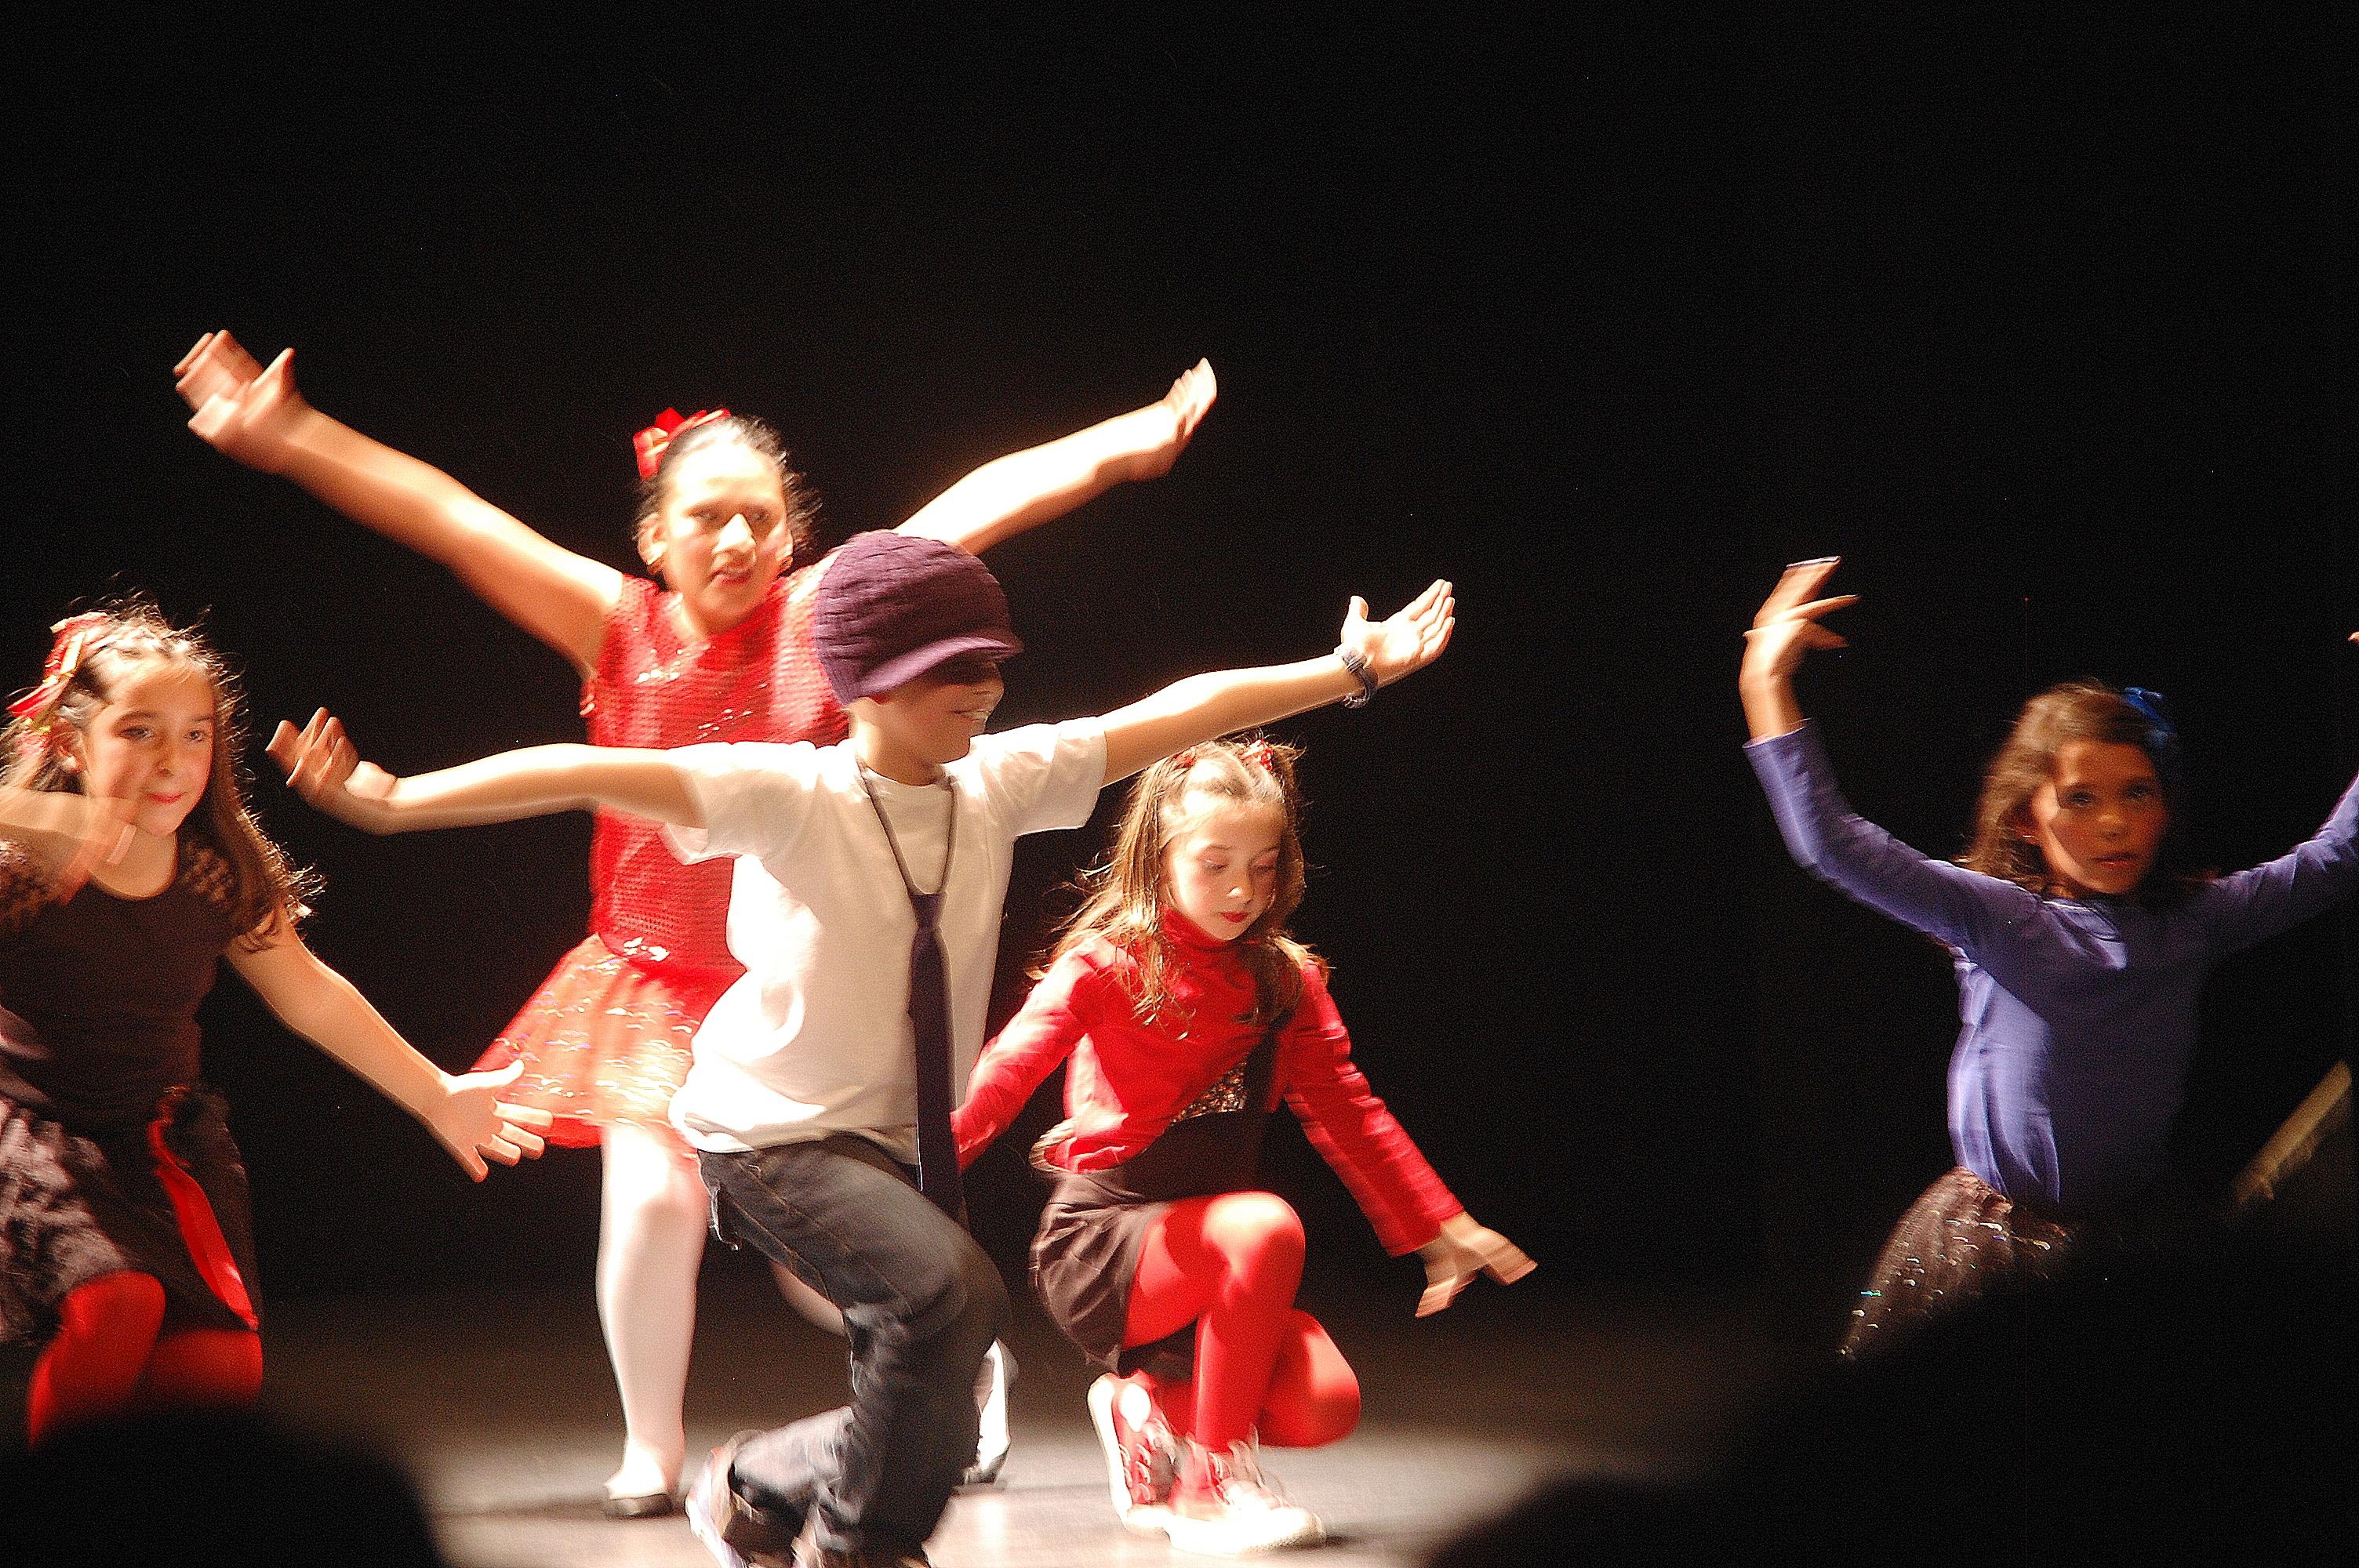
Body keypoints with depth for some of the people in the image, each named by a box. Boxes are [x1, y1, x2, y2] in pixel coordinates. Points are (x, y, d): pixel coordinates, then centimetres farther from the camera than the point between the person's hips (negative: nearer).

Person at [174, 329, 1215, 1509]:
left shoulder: (822, 616, -7)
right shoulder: (620, 629, -5)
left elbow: (980, 505, -13)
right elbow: (448, 521, -10)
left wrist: (1121, 443, -21)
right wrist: (289, 440, -14)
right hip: (654, 980, 1)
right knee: (652, 1198, -16)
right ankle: (650, 1450, 7)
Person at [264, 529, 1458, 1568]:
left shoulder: (1001, 784, -3)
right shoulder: (791, 796, -18)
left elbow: (1176, 715, 0)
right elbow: (593, 776, -27)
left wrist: (1352, 668, 0)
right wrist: (394, 803, -36)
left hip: (906, 1140, 6)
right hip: (774, 1134, -6)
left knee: (926, 1439, 7)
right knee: (952, 1287, -30)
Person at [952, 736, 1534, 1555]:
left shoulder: (1285, 980, 6)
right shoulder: (1107, 964, -9)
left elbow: (1348, 1113, 12)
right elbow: (1007, 1070, -22)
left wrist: (1443, 1228, 9)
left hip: (1202, 1254, 5)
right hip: (1096, 1250, -5)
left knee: (1325, 1405, -18)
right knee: (1267, 1227, -34)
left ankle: (1148, 1404, 13)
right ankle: (1209, 1486, -20)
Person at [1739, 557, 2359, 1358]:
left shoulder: (2190, 922, 2)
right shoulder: (1994, 917, -6)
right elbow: (1834, 844, -12)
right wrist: (1767, 684, -14)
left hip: (2137, 1244, 2)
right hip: (1989, 1246, -2)